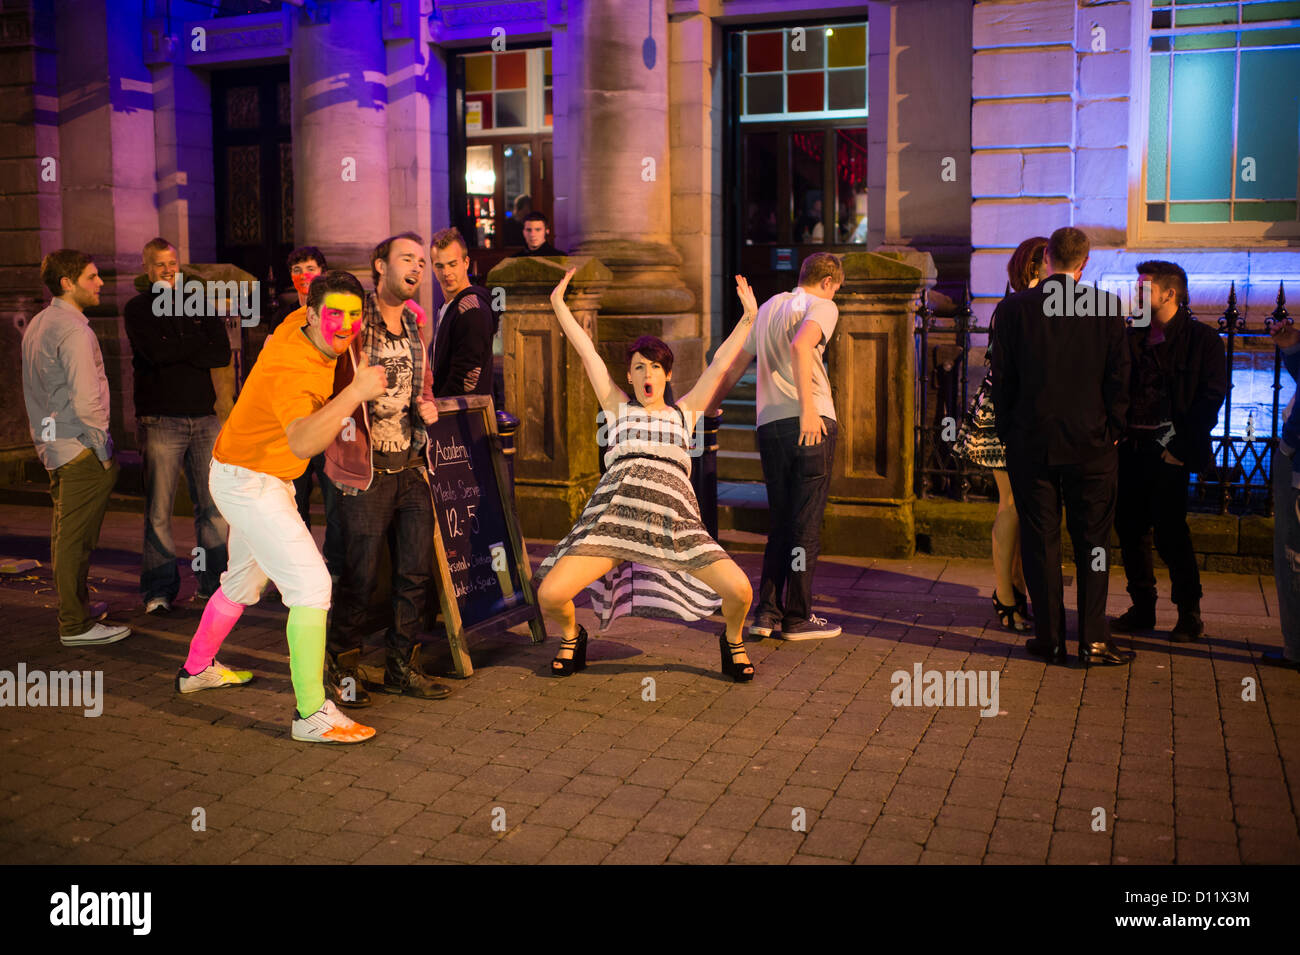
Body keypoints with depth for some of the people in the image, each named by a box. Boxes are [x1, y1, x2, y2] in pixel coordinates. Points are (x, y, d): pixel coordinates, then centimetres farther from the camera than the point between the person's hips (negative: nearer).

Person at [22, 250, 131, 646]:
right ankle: (76, 626, 3)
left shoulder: (37, 324, 14)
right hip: (81, 450, -10)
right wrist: (103, 449, -14)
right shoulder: (74, 331, -17)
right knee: (76, 539, -3)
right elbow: (85, 401, -23)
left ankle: (74, 605, 33)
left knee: (64, 535, 19)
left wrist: (45, 440, 22)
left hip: (52, 446, 10)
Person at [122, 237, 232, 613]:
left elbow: (223, 353, 2)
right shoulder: (137, 309, 6)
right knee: (159, 511, -3)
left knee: (214, 505, 3)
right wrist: (198, 343, -1)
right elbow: (156, 351, -13)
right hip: (160, 419, -3)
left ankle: (213, 582, 14)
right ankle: (160, 590, 6)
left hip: (204, 416, 3)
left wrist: (177, 352, -8)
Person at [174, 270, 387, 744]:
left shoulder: (296, 328, -4)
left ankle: (197, 669, 45)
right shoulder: (292, 372, -32)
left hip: (263, 479, 10)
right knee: (311, 585, -16)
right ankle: (312, 714, -14)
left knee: (244, 580, 25)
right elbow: (302, 442, -50)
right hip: (248, 483, -10)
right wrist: (353, 393, -57)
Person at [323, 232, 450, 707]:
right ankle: (342, 668, 19)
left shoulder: (416, 325, 13)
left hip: (412, 466, 7)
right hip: (366, 471, -7)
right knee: (361, 575, -1)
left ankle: (400, 667, 24)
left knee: (416, 572, 9)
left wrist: (426, 405, 5)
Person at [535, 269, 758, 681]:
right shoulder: (618, 408, 22)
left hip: (673, 518, 0)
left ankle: (732, 640, 19)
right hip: (614, 515, 0)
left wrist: (748, 319, 22)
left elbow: (719, 362, 23)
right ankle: (572, 635, 22)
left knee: (739, 591, -17)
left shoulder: (685, 412, 23)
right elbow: (587, 352, 23)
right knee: (549, 596, -15)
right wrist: (559, 305, 26)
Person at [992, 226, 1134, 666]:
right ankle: (1093, 639, 10)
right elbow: (1119, 376, -2)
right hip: (1091, 444, 0)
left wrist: (1008, 432, 8)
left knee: (1040, 543, 7)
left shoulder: (1012, 308, -4)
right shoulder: (1107, 307, -4)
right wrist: (1113, 429, 9)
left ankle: (1049, 638, 12)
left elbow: (1002, 378, -2)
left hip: (1031, 444, 0)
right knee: (1092, 543, 9)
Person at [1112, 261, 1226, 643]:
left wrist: (1180, 443, -12)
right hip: (1131, 446, 5)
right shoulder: (1132, 336, 14)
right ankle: (1142, 608, 20)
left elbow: (1212, 396, -6)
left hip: (1168, 451, -5)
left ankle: (1189, 614, 10)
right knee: (1129, 527, 6)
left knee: (1170, 532, -5)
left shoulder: (1202, 338, -1)